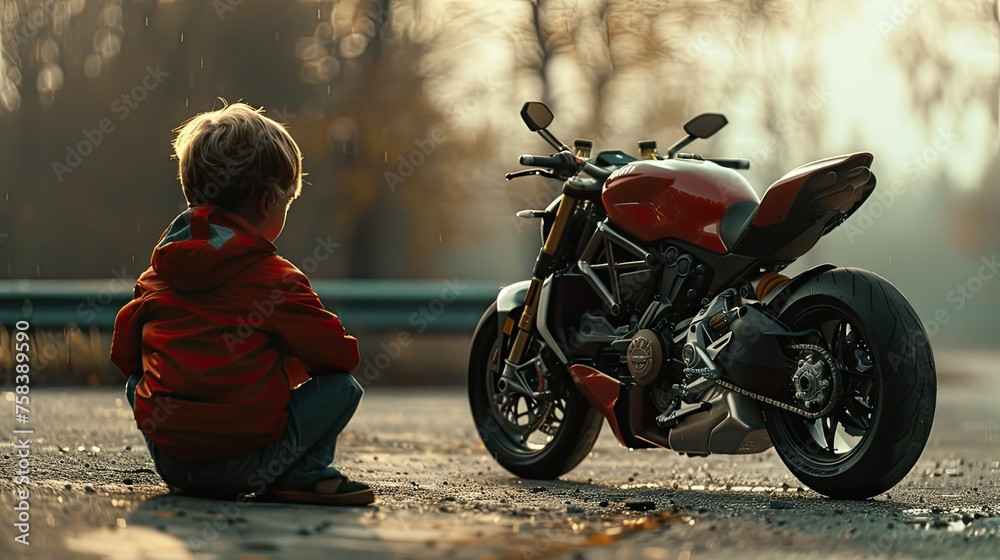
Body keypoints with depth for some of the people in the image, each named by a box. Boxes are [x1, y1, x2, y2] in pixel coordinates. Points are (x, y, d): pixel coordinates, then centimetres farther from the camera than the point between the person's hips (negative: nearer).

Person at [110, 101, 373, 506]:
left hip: (170, 463, 5)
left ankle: (190, 482, 20)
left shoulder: (159, 274, 10)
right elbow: (339, 356, 0)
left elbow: (124, 353, 18)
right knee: (342, 387, 6)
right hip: (242, 463, -4)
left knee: (136, 383, 34)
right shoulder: (276, 279, -5)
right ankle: (299, 474, -4)